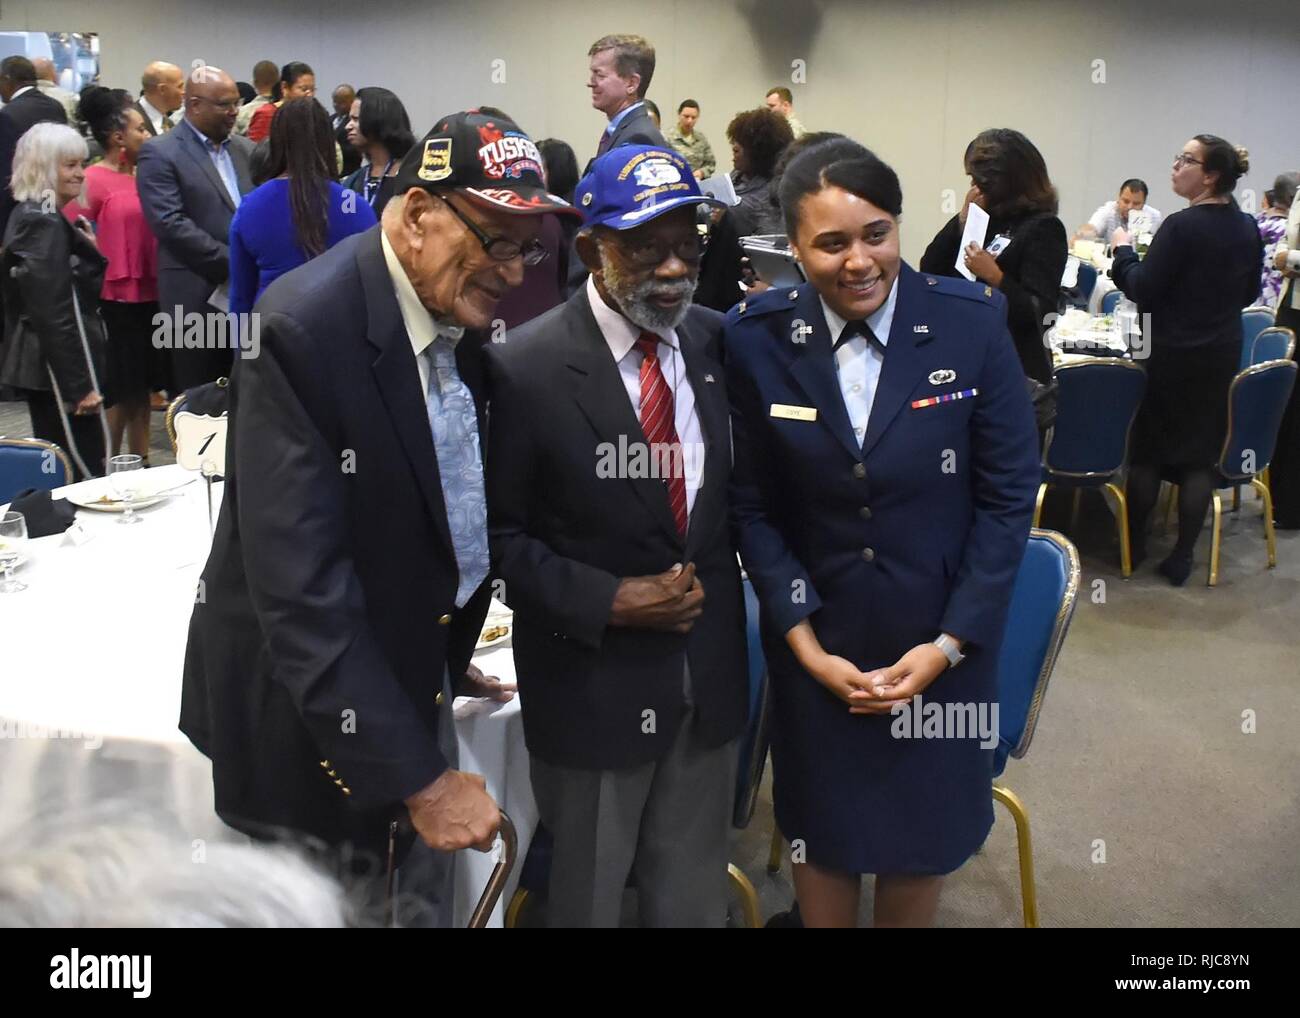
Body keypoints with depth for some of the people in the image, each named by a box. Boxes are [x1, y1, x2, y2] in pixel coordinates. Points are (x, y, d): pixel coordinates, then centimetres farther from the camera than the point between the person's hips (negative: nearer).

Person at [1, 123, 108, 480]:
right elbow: (54, 314, -21)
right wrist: (80, 385, -20)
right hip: (60, 367, -11)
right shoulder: (46, 223, -16)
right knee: (86, 473, -7)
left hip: (36, 364, 11)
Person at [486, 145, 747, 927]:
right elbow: (497, 533, -9)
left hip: (710, 676, 4)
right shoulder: (525, 368, -16)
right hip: (591, 680, -3)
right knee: (589, 895, 19)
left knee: (695, 895, 21)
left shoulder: (720, 342, -2)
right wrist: (611, 601, -17)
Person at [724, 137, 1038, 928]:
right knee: (822, 831, 18)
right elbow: (752, 505, -4)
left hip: (943, 638, 0)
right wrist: (805, 643, -10)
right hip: (817, 642, 1)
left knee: (923, 837, 18)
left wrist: (950, 643, -10)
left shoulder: (973, 321, -13)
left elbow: (1009, 494, -7)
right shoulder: (757, 338, -11)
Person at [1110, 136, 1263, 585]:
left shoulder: (1181, 226, -17)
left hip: (1172, 355, -5)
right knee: (1200, 456, 8)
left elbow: (1142, 290, -15)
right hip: (1223, 355, 6)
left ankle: (1133, 545, 21)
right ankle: (1181, 557, 12)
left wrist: (1122, 248, -1)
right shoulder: (1248, 229, 5)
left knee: (1147, 451, 9)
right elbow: (1249, 294, 15)